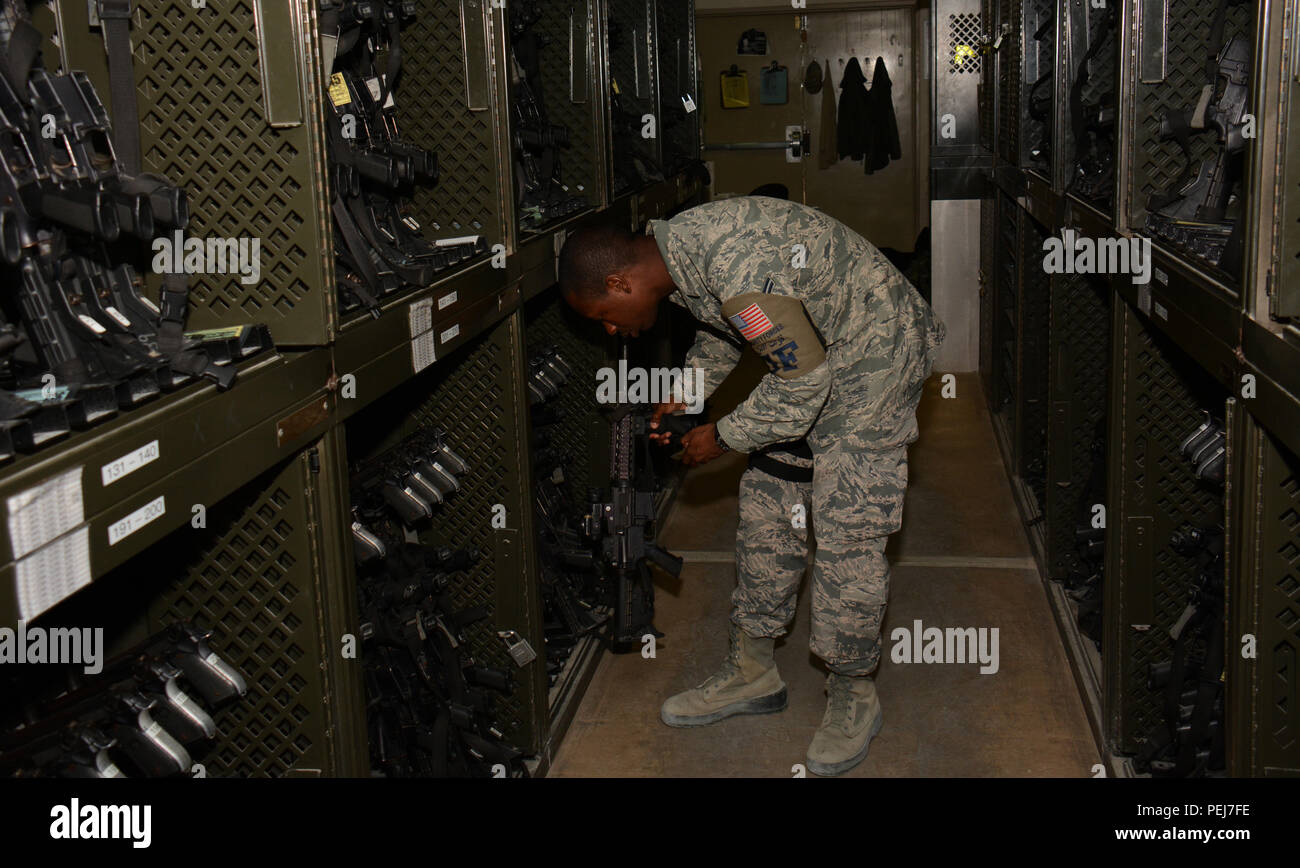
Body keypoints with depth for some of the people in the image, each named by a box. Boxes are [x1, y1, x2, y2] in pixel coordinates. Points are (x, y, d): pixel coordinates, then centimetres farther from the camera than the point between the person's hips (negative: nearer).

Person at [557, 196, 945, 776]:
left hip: (874, 352, -9)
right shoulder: (677, 245, -5)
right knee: (766, 508, 9)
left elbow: (803, 384, -26)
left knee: (846, 533, -9)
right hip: (810, 353, 9)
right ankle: (752, 673, 21)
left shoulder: (740, 269, -35)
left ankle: (853, 696, 8)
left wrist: (722, 437, -13)